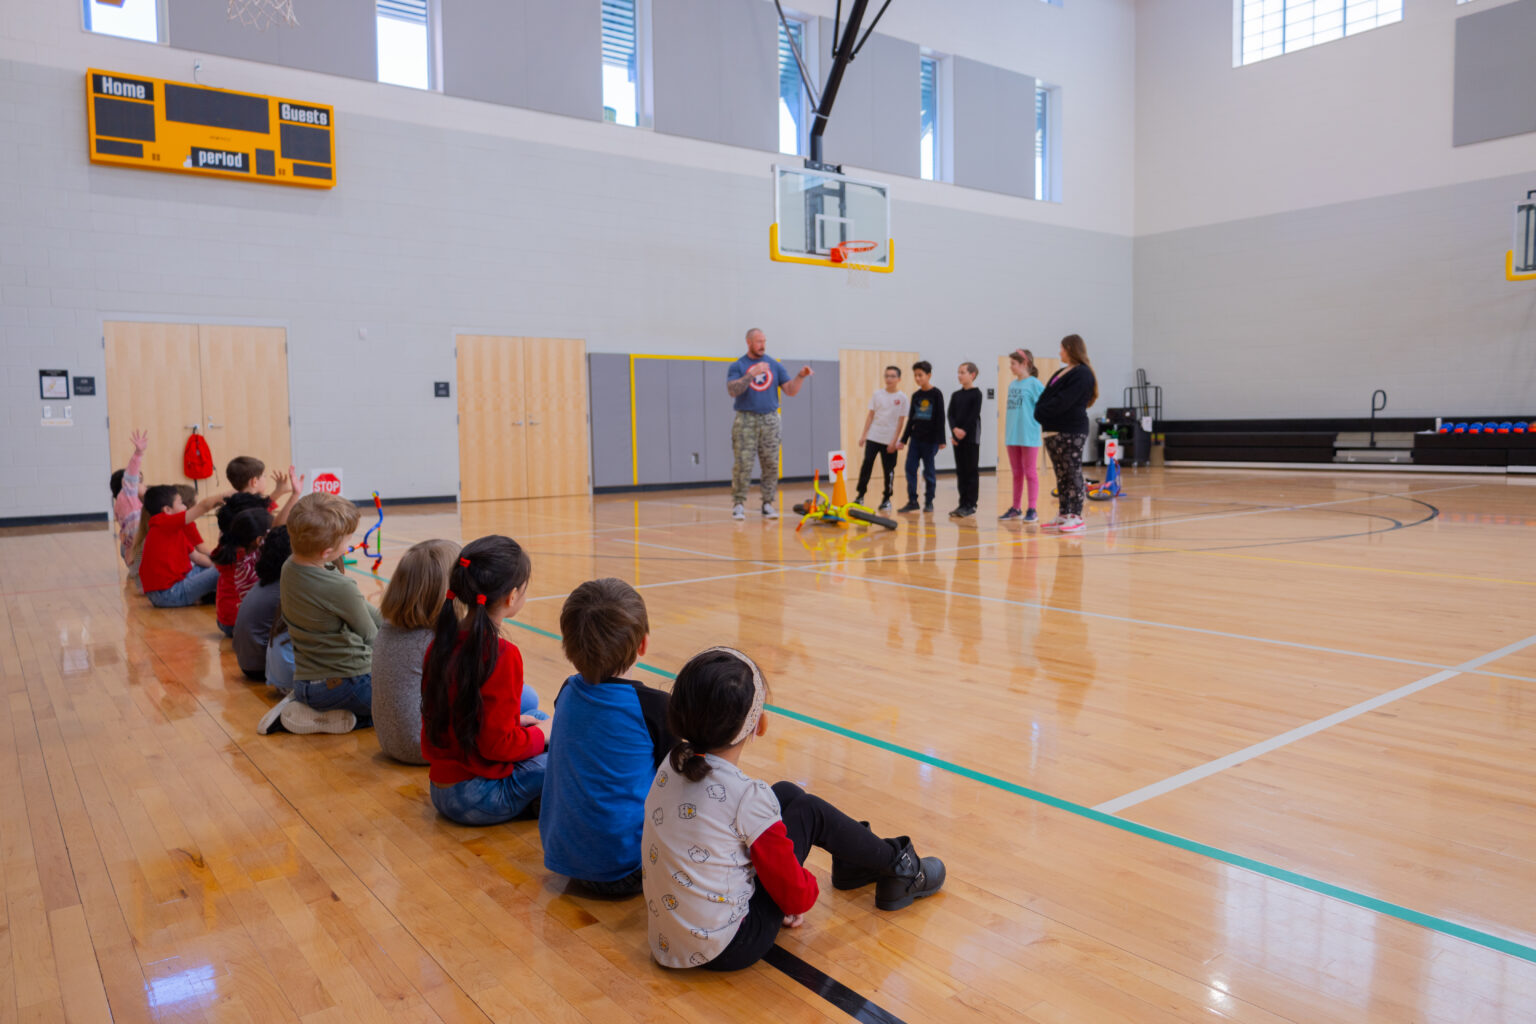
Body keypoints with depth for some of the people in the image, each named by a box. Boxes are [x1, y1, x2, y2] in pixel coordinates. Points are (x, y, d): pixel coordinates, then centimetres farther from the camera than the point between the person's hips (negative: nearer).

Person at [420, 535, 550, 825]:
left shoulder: (440, 644, 2)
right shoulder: (502, 655, -21)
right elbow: (498, 745, -20)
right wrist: (541, 734, -3)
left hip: (443, 788, 8)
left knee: (539, 716, 20)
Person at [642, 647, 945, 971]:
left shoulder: (671, 765, -5)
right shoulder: (748, 797, -24)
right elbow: (796, 896, -13)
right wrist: (806, 888, 9)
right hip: (729, 951, -7)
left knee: (787, 793, 12)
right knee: (810, 811, 1)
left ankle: (854, 863, 36)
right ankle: (898, 867, 23)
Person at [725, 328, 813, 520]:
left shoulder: (775, 365, 11)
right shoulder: (737, 366, 4)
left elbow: (791, 391, 7)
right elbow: (732, 391, -13)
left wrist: (800, 376, -10)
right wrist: (752, 374, -20)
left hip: (770, 419, 3)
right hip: (746, 420, -3)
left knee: (771, 464, 0)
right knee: (743, 464, -7)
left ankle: (768, 504, 8)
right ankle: (738, 504, 1)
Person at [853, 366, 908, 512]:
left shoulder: (902, 398, 0)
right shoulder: (877, 395, 6)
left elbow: (901, 421, -1)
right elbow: (870, 416, 9)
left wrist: (894, 441, -7)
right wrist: (863, 435, 3)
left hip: (889, 440, -2)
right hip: (873, 437, 2)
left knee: (888, 470, 3)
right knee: (866, 465, -6)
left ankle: (886, 499, 16)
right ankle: (860, 496, 2)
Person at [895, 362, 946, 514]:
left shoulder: (936, 394, -6)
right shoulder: (915, 396, 10)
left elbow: (940, 418, -8)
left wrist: (941, 440, -12)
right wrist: (904, 439, 13)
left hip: (930, 438, -5)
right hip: (915, 437, 5)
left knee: (929, 471, 1)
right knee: (910, 468, -2)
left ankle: (929, 502, 11)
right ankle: (912, 501, 4)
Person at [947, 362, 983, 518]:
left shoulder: (976, 393, -4)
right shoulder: (956, 395, 12)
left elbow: (974, 415, -12)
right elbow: (951, 414, 4)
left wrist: (964, 430, -17)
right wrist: (955, 429, -12)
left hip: (971, 435, -6)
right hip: (958, 437, 6)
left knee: (971, 471, -2)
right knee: (960, 471, 8)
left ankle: (971, 505, 1)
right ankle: (963, 504, 13)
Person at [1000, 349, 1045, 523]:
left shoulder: (1034, 383, -8)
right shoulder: (1012, 384, 12)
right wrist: (1006, 430, 14)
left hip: (1029, 435, -7)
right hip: (1012, 435, 7)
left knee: (1030, 473, -1)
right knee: (1016, 473, 13)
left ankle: (1032, 510, 4)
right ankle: (1016, 508, 21)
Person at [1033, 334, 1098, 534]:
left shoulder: (1082, 374, -9)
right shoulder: (1060, 373, 20)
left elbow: (1063, 402, -18)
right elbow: (1045, 397, 16)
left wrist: (1042, 412, -11)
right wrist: (1040, 410, -2)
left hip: (1071, 432, -9)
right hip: (1053, 430, 9)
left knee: (1073, 474, -6)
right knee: (1061, 475, 11)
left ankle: (1076, 517, -5)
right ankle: (1064, 514, 16)